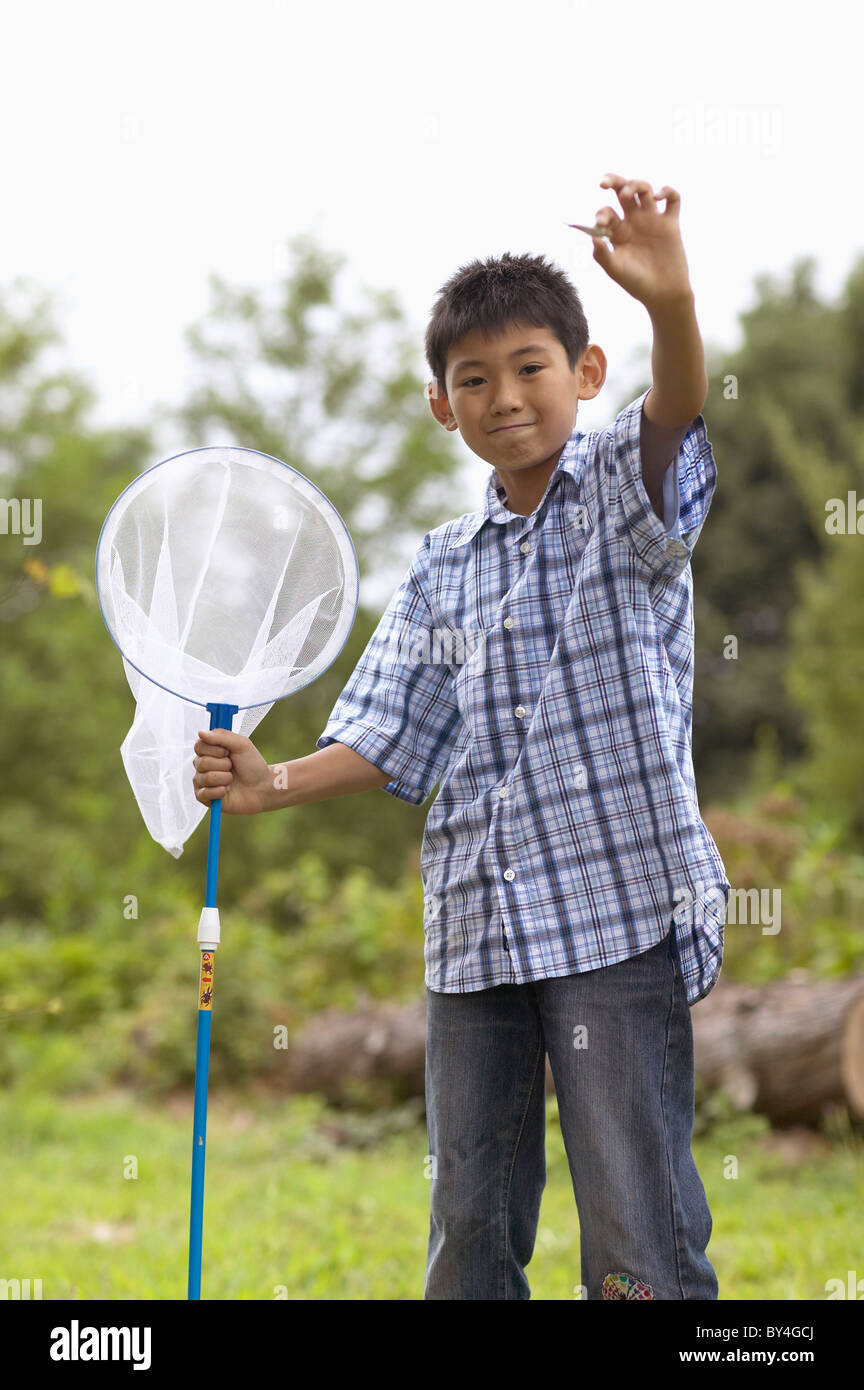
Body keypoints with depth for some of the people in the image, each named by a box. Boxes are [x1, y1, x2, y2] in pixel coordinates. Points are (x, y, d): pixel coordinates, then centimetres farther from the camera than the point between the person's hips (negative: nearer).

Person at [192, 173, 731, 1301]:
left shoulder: (625, 489, 1)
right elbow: (392, 739, 13)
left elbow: (676, 419, -22)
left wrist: (673, 304, -43)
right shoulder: (443, 569, 15)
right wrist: (275, 784, -5)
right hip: (473, 927, 6)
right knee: (469, 1228, 12)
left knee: (639, 1240, -6)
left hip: (620, 909, -5)